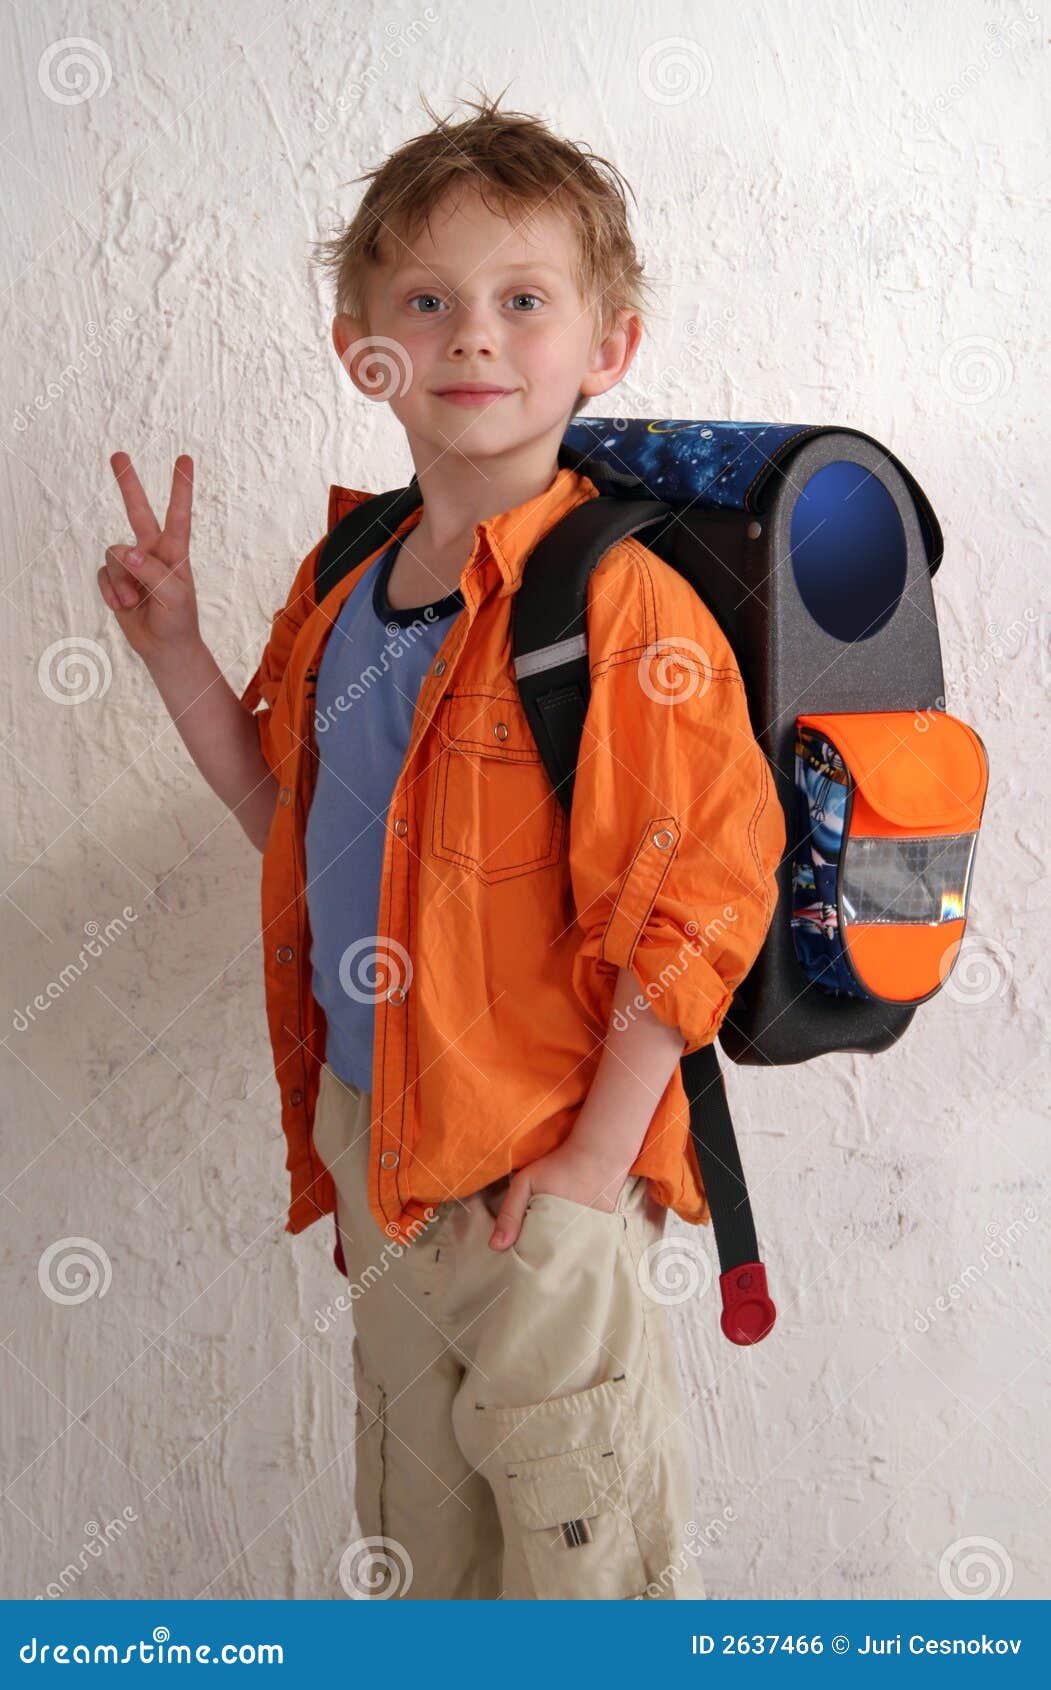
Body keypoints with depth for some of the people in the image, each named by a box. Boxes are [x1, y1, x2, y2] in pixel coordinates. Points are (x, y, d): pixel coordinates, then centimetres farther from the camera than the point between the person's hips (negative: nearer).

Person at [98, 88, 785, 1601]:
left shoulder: (623, 609, -20)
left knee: (577, 1507, 13)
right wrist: (174, 648, 3)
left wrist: (598, 1156, -17)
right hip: (370, 1135, 7)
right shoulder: (344, 582, 2)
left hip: (547, 1163, -7)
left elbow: (696, 896, -19)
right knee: (411, 1470, 26)